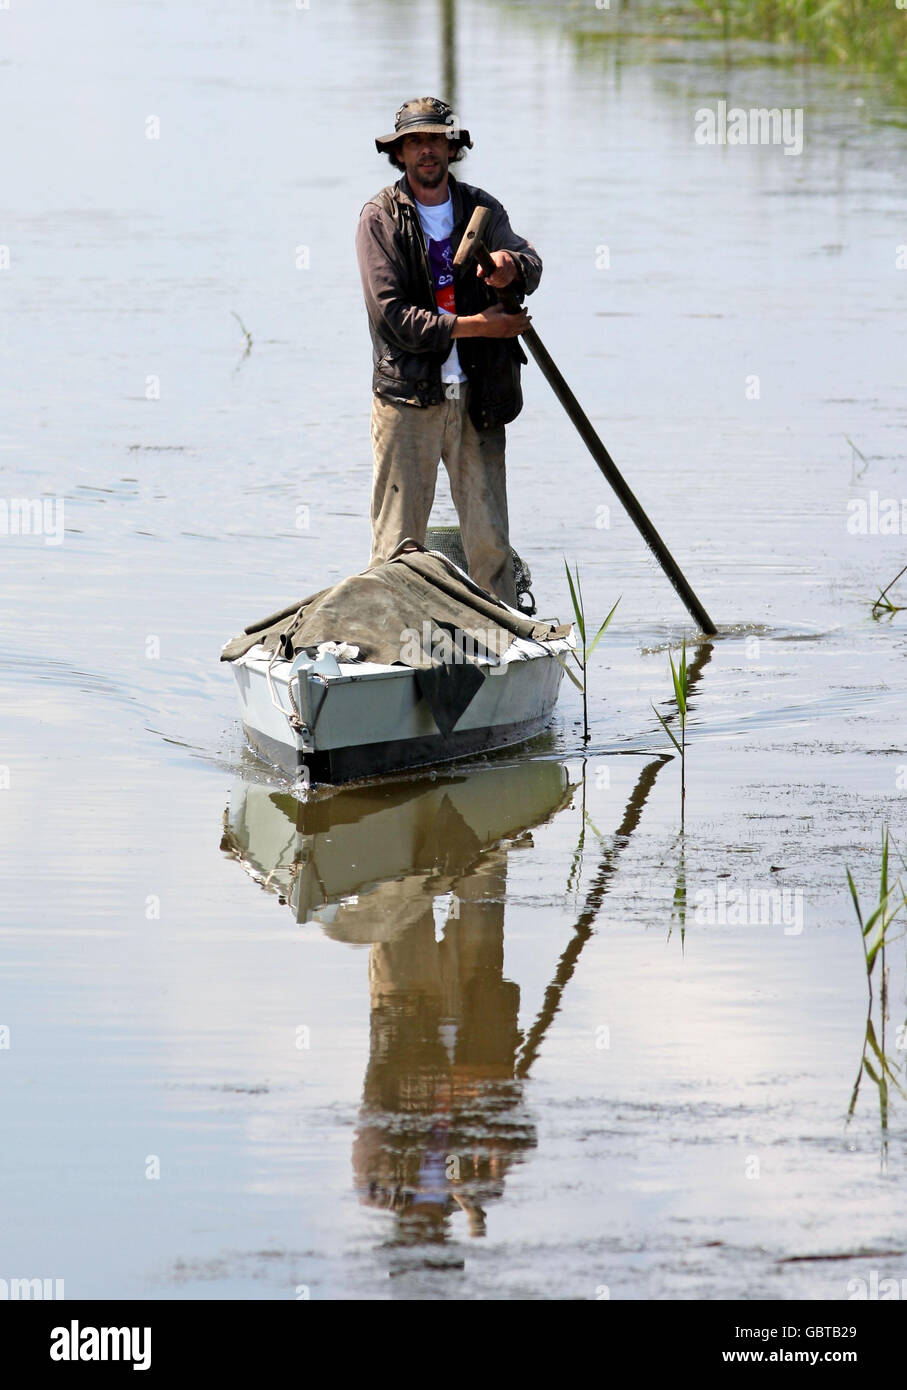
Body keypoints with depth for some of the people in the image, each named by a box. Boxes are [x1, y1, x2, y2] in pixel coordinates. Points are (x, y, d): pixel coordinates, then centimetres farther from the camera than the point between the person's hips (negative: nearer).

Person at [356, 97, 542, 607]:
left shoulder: (480, 208, 10)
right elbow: (393, 316, -10)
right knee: (399, 544, -3)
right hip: (407, 396, -3)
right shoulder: (380, 219, 0)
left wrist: (510, 263, -33)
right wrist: (475, 326, -12)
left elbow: (530, 266, -8)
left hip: (476, 395, 3)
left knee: (490, 540, 2)